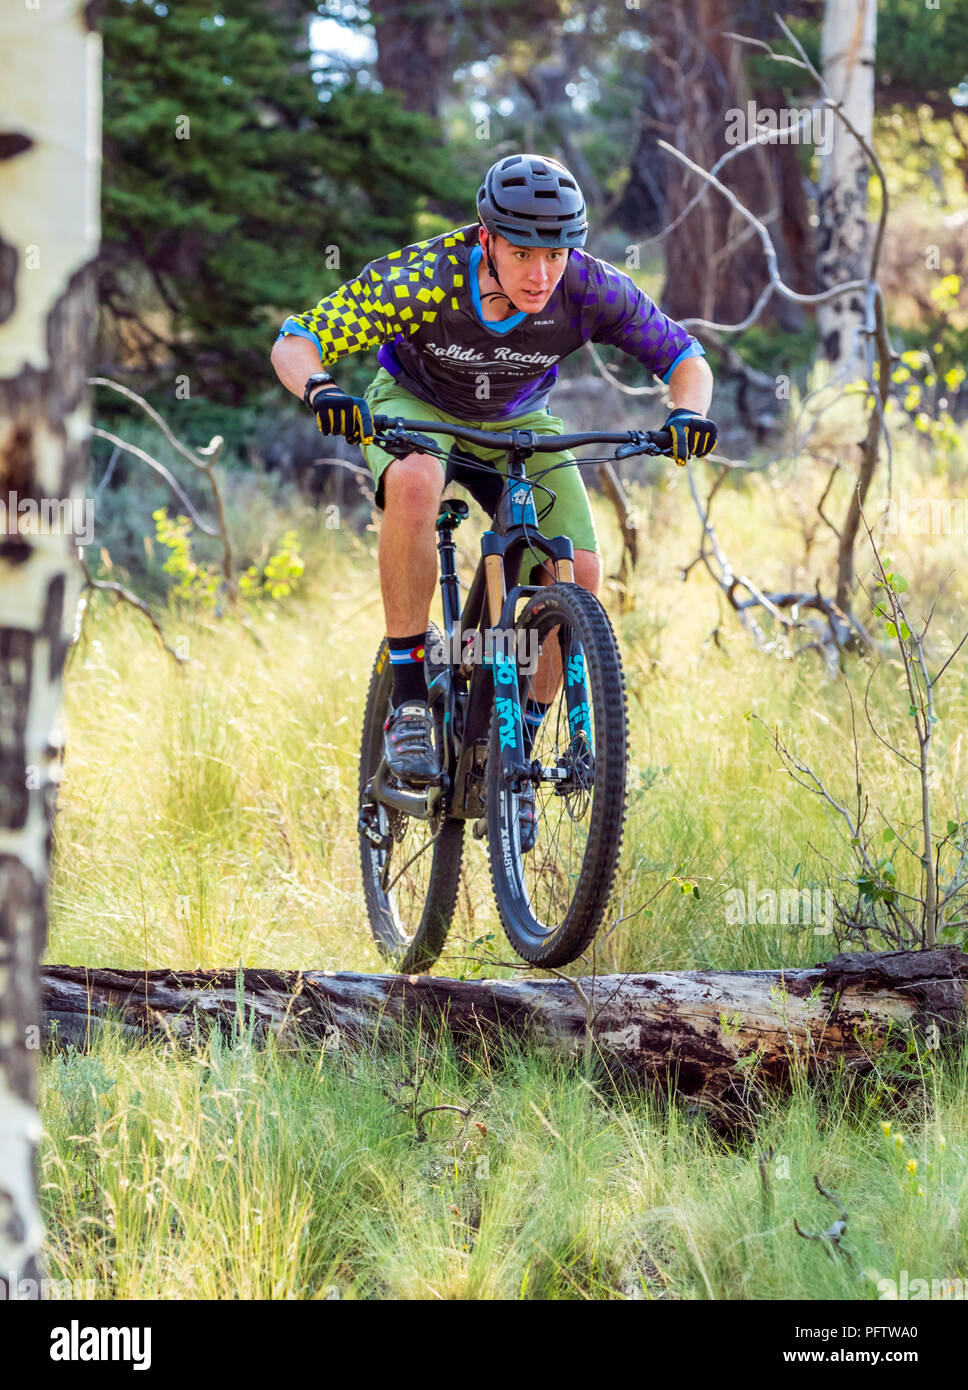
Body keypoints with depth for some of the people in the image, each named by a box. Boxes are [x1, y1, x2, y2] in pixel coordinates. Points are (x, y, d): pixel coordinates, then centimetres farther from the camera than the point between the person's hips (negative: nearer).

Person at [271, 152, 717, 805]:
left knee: (578, 573, -17)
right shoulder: (420, 278, -35)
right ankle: (409, 703, -28)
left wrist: (689, 412, -38)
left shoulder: (590, 289, -28)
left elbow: (686, 357, -15)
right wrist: (321, 390, -53)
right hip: (417, 406, -3)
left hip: (519, 424, 3)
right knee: (413, 484, -38)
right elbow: (293, 343, -31)